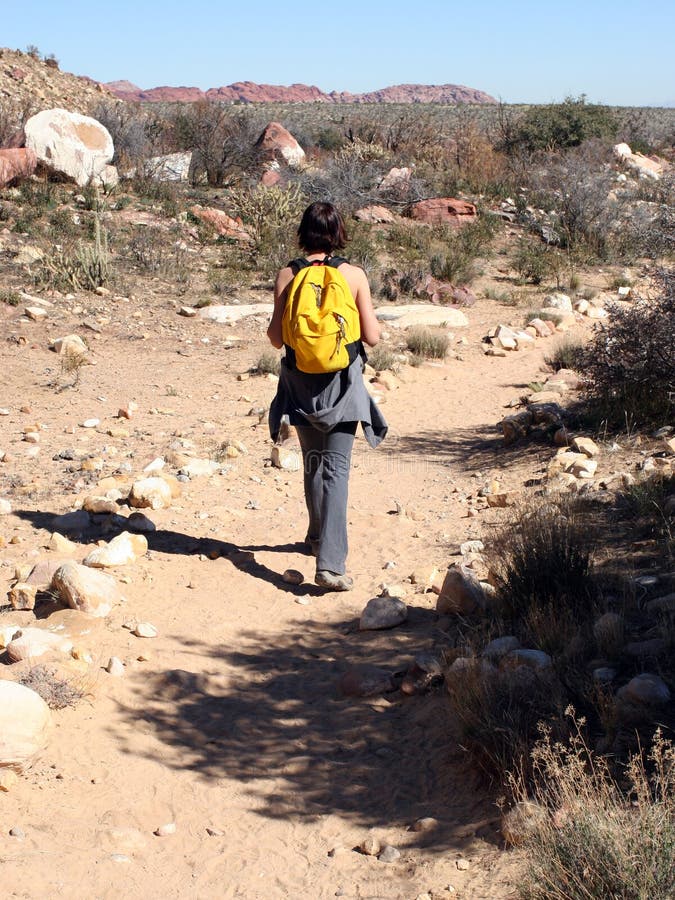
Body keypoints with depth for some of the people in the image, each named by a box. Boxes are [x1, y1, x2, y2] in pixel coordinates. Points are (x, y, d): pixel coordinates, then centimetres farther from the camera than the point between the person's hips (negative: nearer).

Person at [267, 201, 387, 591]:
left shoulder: (288, 275, -5)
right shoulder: (354, 275, -7)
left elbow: (276, 338, -4)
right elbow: (373, 337, -5)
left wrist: (274, 327, 18)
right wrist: (371, 320, 17)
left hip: (301, 383, 2)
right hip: (341, 383, -2)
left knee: (313, 462, 21)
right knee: (337, 468, -3)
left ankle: (319, 536, 40)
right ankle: (330, 562, -15)